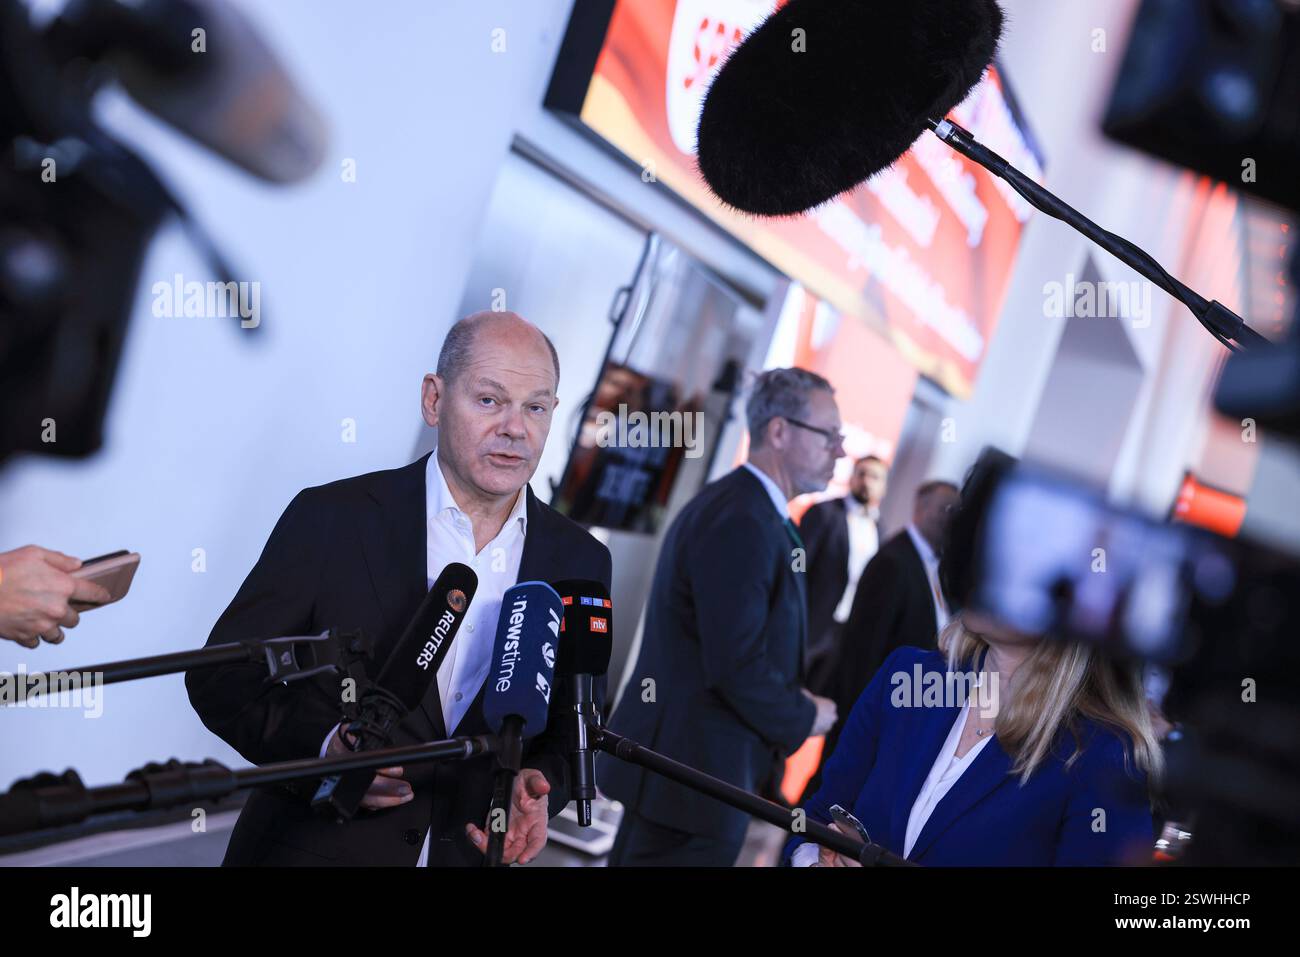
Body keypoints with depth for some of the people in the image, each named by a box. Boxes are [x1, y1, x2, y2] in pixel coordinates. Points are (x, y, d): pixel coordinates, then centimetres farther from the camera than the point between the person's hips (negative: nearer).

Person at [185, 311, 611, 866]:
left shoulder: (579, 563, -2)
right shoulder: (332, 518, -10)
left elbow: (568, 729, 4)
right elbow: (224, 676, -7)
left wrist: (537, 790, -16)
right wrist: (322, 746, -23)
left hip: (471, 853, 3)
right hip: (316, 847, -2)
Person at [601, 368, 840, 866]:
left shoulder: (733, 503, 12)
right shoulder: (744, 521, -21)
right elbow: (737, 666, -26)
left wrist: (790, 697, 7)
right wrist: (803, 718, -10)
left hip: (673, 761, 10)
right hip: (697, 771, -10)